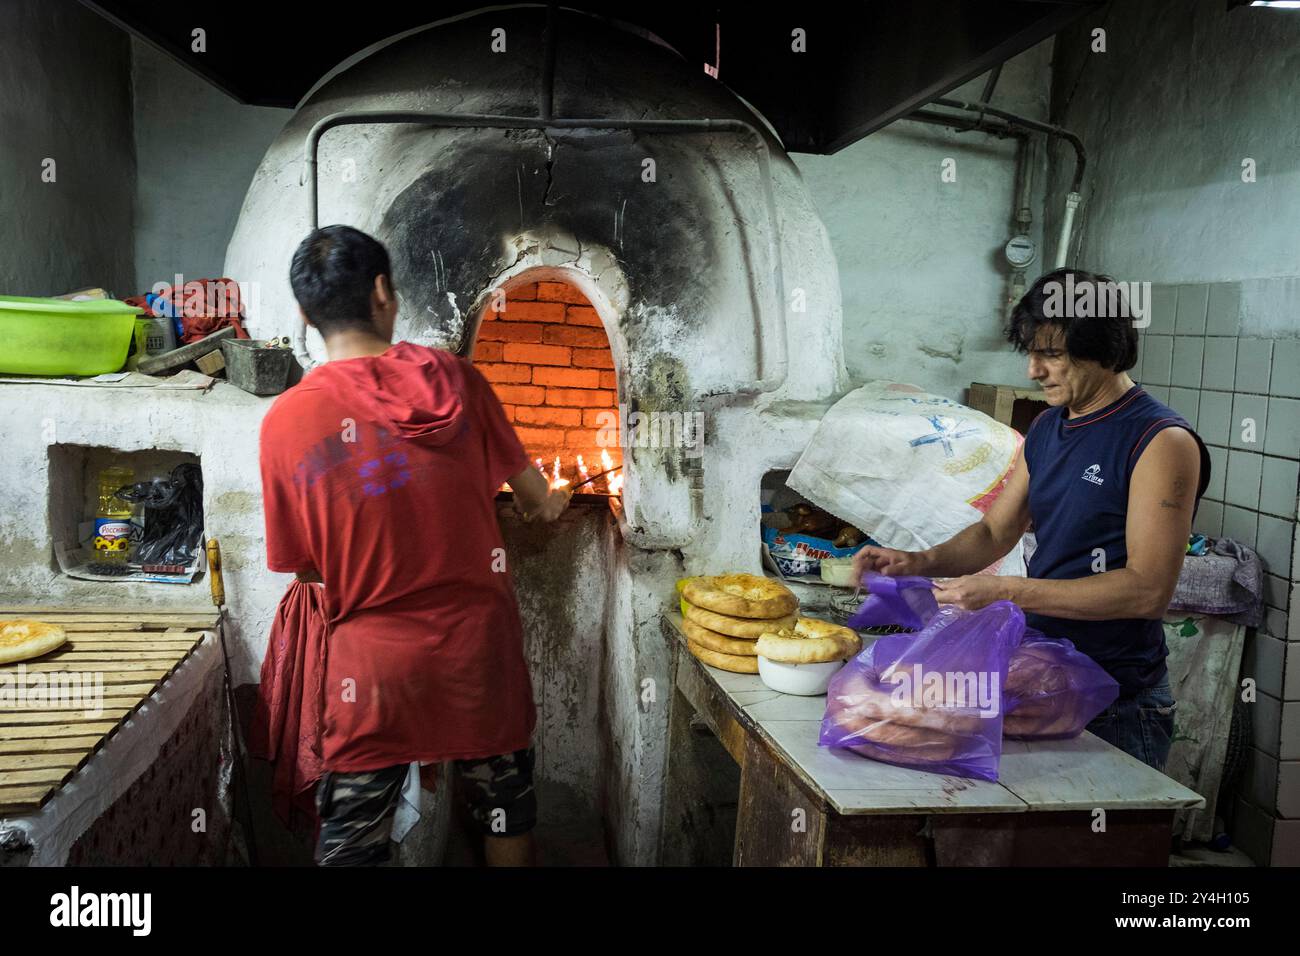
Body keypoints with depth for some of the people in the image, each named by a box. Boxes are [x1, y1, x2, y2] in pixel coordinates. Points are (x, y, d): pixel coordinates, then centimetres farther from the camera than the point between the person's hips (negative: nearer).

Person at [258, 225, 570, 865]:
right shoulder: (452, 379, -5)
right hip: (479, 645, 2)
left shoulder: (285, 422, -8)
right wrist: (544, 502, 35)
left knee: (351, 844, 15)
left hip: (372, 665, -1)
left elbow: (303, 569, 0)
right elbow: (524, 481, 11)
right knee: (506, 813, 23)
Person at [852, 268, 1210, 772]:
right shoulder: (1046, 428, 8)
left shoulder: (1161, 442, -16)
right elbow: (996, 531, 12)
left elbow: (1148, 590, -22)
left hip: (1117, 707, -7)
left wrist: (1008, 592, -25)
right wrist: (919, 562, -6)